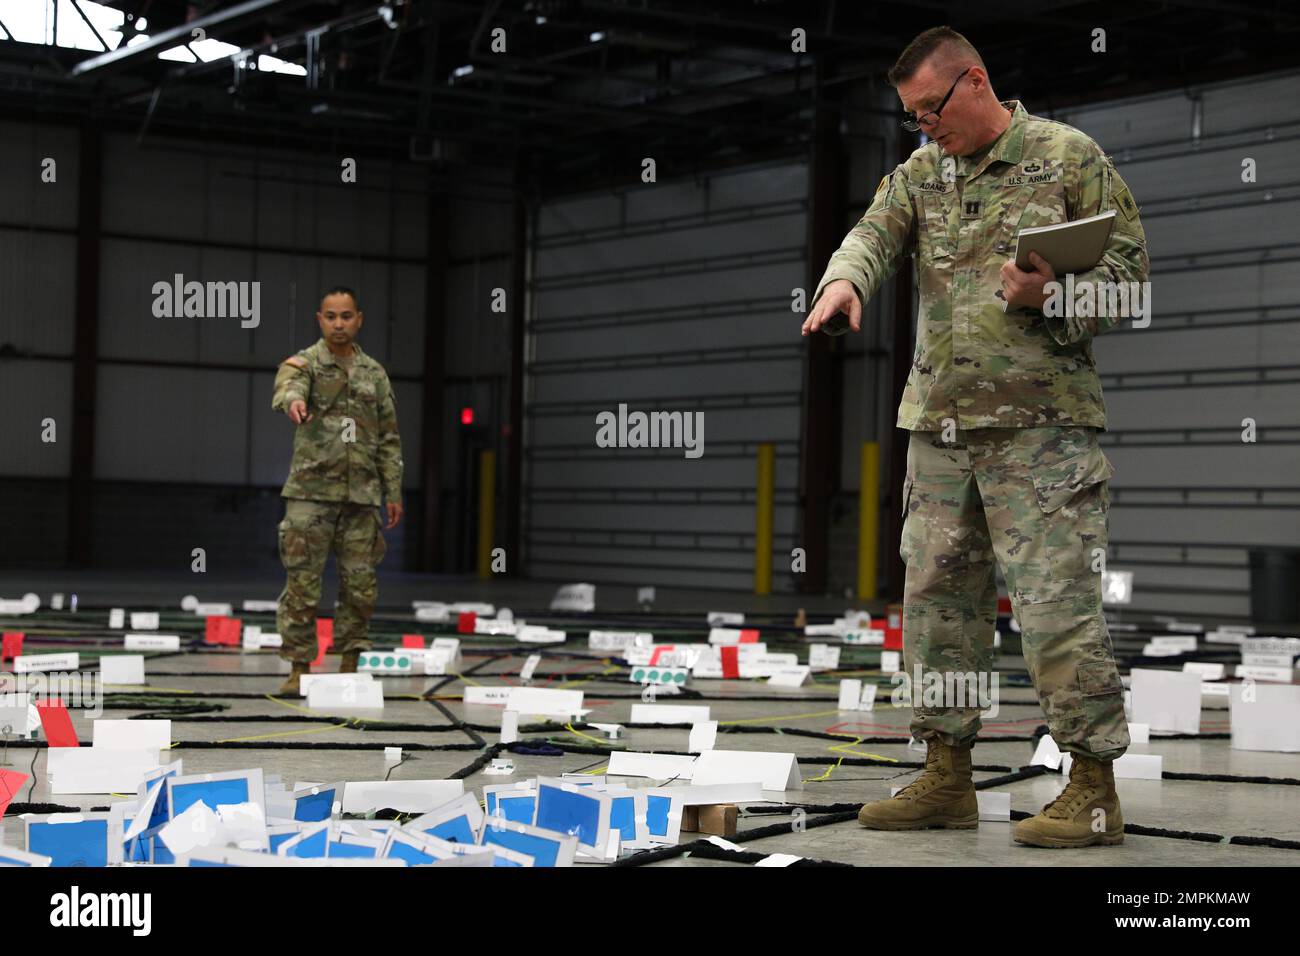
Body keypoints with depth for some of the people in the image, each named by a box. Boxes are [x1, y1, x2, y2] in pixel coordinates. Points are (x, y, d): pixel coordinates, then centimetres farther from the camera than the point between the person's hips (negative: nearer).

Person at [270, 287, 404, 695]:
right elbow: (287, 386, -26)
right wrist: (293, 401, -50)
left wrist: (393, 492, 9)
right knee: (302, 584, -3)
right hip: (311, 491, -4)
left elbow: (388, 438, 15)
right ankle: (299, 669, 4)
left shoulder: (375, 374, 12)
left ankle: (349, 667, 15)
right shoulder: (305, 363, -1)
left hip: (361, 494, 4)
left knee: (360, 586, 4)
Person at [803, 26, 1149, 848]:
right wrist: (847, 278, -24)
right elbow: (876, 232, -1)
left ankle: (1095, 788, 0)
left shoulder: (1069, 157, 1)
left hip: (1041, 421, -6)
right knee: (937, 596, 9)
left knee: (1057, 601, -8)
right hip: (940, 423, 6)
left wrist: (1049, 297, -16)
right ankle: (948, 774, 19)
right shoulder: (921, 172, 15)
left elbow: (1129, 267, 1)